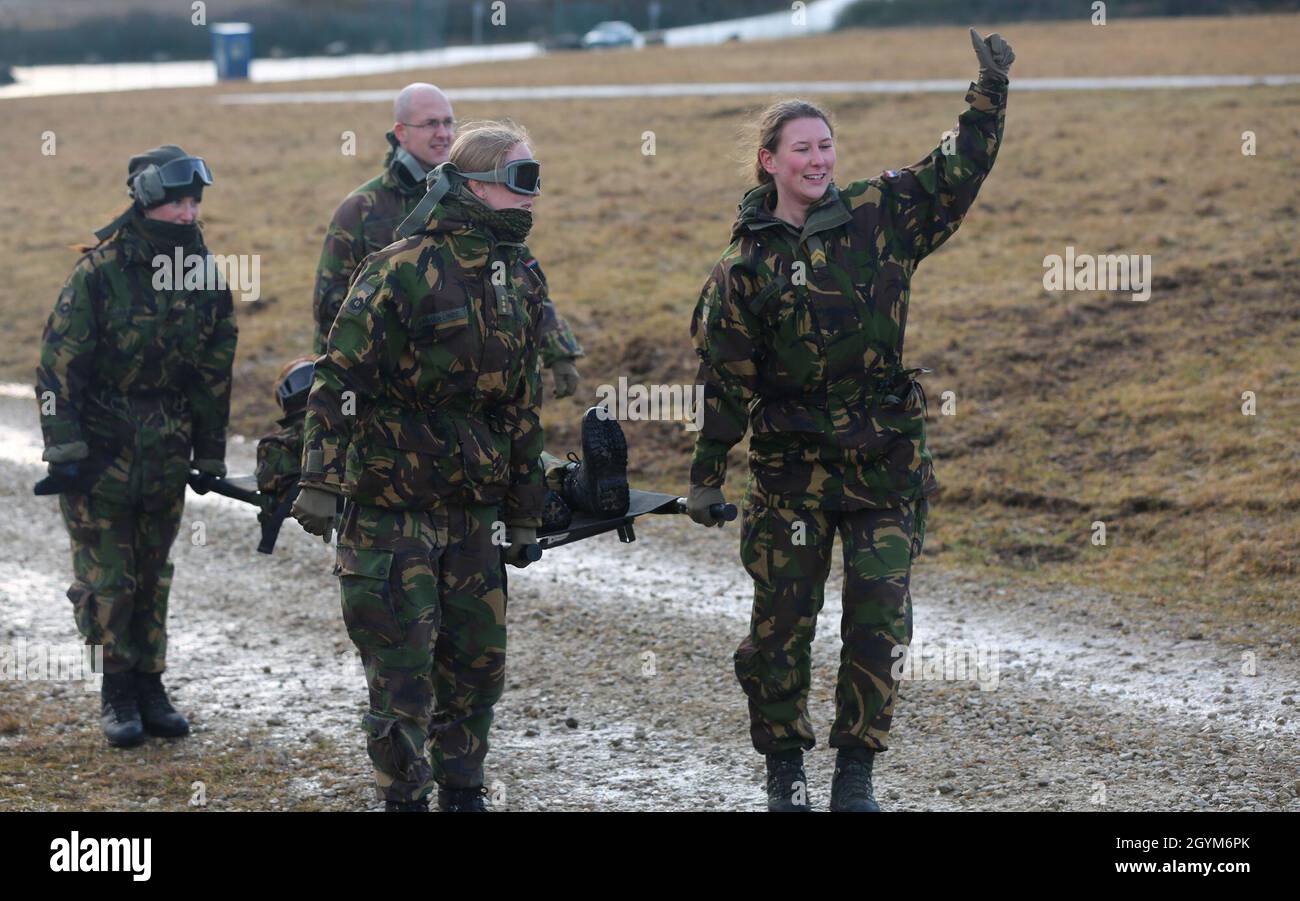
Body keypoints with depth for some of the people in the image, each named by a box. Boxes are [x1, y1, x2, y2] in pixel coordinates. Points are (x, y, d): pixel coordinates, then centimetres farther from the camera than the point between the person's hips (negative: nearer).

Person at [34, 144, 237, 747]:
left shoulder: (204, 278, 2)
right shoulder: (100, 271, -13)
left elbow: (214, 374, 12)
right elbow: (58, 363, -12)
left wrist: (210, 456, 13)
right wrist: (64, 449, -16)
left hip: (166, 450, 4)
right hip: (99, 448, -4)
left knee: (152, 575, 11)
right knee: (105, 578, -2)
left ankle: (150, 687, 20)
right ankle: (118, 693, 9)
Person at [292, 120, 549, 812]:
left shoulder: (522, 280, 9)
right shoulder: (404, 269, -14)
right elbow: (339, 377, -16)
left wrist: (524, 513, 19)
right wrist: (320, 482, -22)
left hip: (474, 513, 7)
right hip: (392, 511, -7)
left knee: (478, 663, 11)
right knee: (402, 669, -3)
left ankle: (463, 793, 25)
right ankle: (405, 798, 8)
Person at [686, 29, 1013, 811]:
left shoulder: (881, 216, 2)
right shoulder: (747, 265, -3)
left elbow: (963, 169, 5)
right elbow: (727, 378, 0)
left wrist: (992, 90, -7)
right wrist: (707, 478, 1)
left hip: (886, 454, 2)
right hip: (794, 460, -1)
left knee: (878, 620, -1)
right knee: (783, 619, 4)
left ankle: (857, 773, 11)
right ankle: (785, 767, 20)